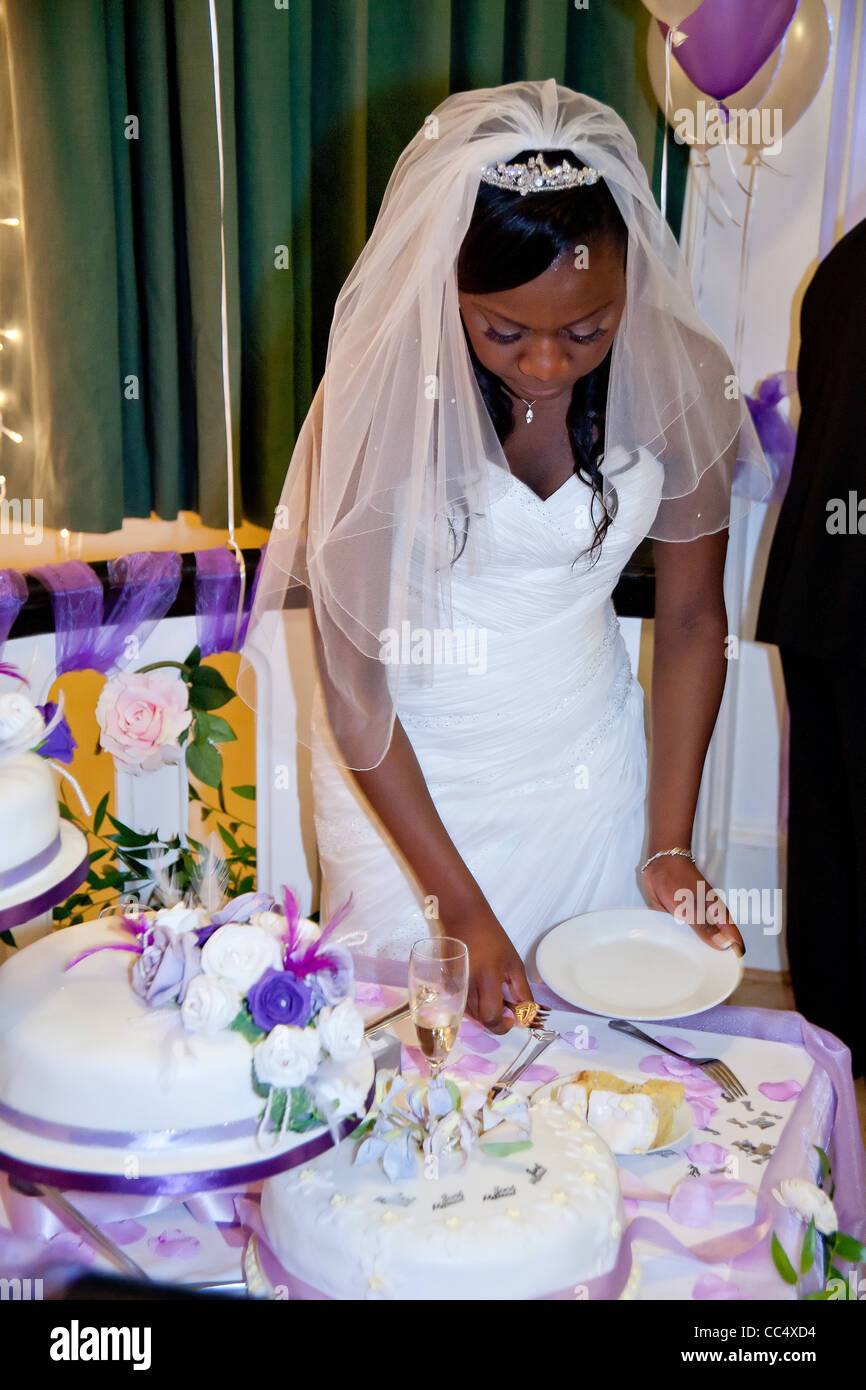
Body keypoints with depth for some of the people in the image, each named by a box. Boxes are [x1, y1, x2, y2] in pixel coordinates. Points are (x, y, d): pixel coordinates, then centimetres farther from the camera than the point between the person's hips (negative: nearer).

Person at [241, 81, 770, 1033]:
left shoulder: (675, 376, -14)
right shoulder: (385, 391, -22)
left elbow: (692, 618, -1)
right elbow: (353, 688, -18)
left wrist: (667, 846, -3)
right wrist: (463, 911, -17)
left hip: (587, 764, 3)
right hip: (403, 774, -2)